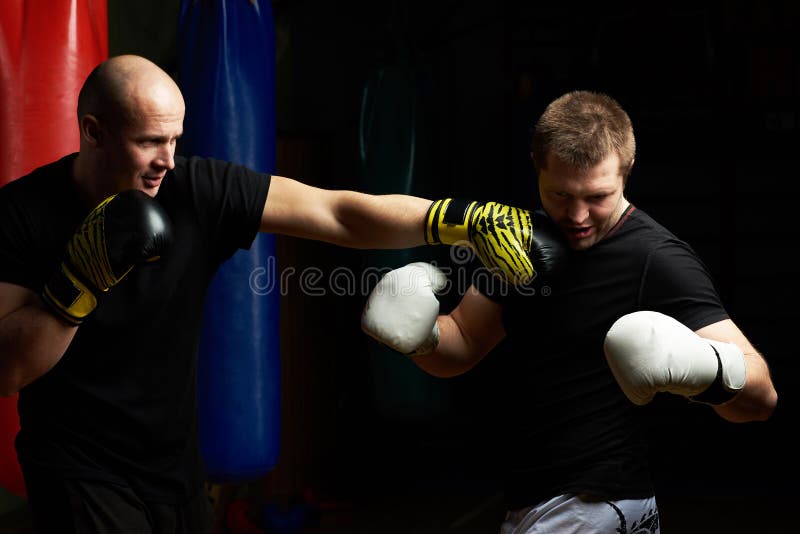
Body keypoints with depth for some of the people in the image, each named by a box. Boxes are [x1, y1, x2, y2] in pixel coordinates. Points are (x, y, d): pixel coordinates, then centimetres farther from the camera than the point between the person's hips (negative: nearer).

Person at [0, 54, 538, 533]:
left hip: (178, 466, 4)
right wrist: (82, 278, -29)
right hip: (82, 474, -4)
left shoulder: (199, 189, -11)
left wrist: (473, 221, -24)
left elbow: (337, 213, -15)